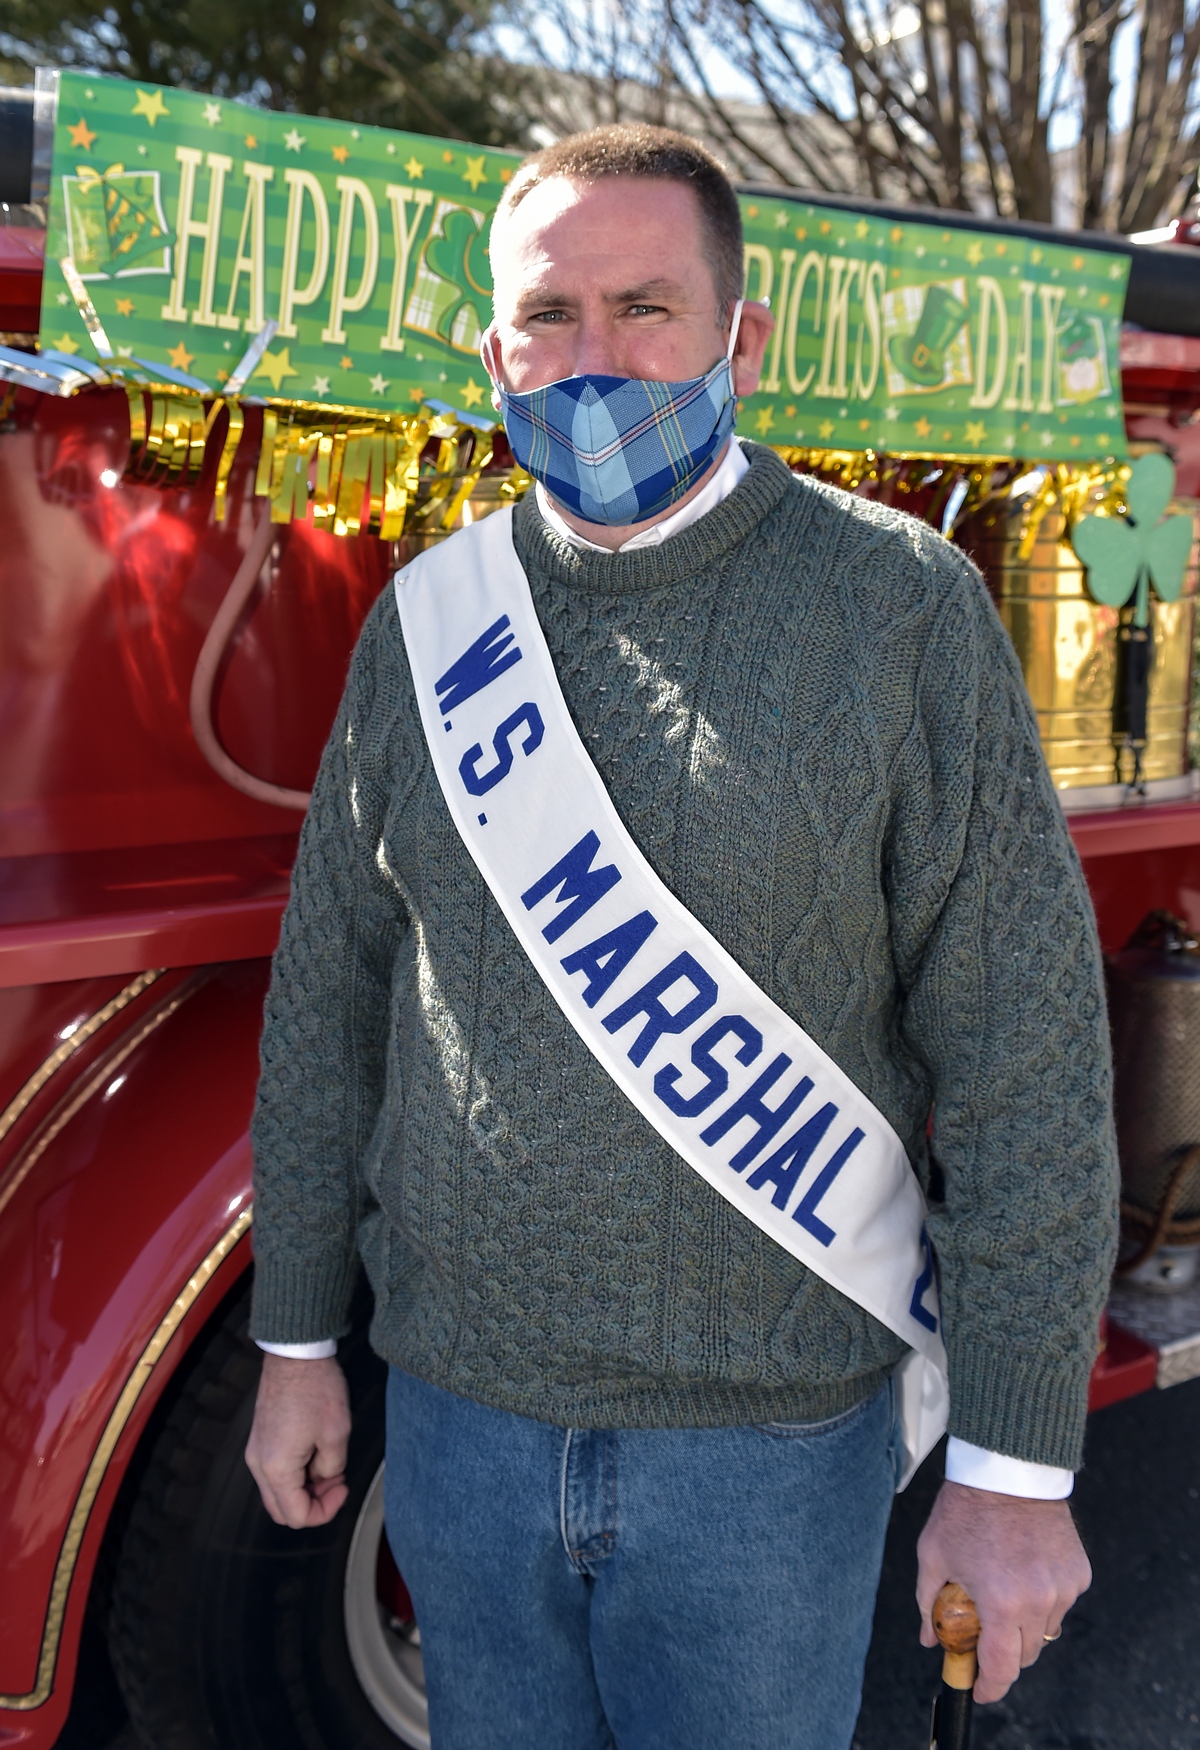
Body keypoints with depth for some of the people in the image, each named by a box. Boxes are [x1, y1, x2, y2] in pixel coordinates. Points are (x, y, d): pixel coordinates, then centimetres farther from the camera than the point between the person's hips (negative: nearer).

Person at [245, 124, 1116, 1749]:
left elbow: (1025, 1053, -11)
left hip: (771, 1436, -3)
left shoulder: (903, 607, -11)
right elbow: (329, 993, 6)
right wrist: (297, 1339, 8)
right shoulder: (428, 619, 0)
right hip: (458, 1411, 4)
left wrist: (1018, 1466, -10)